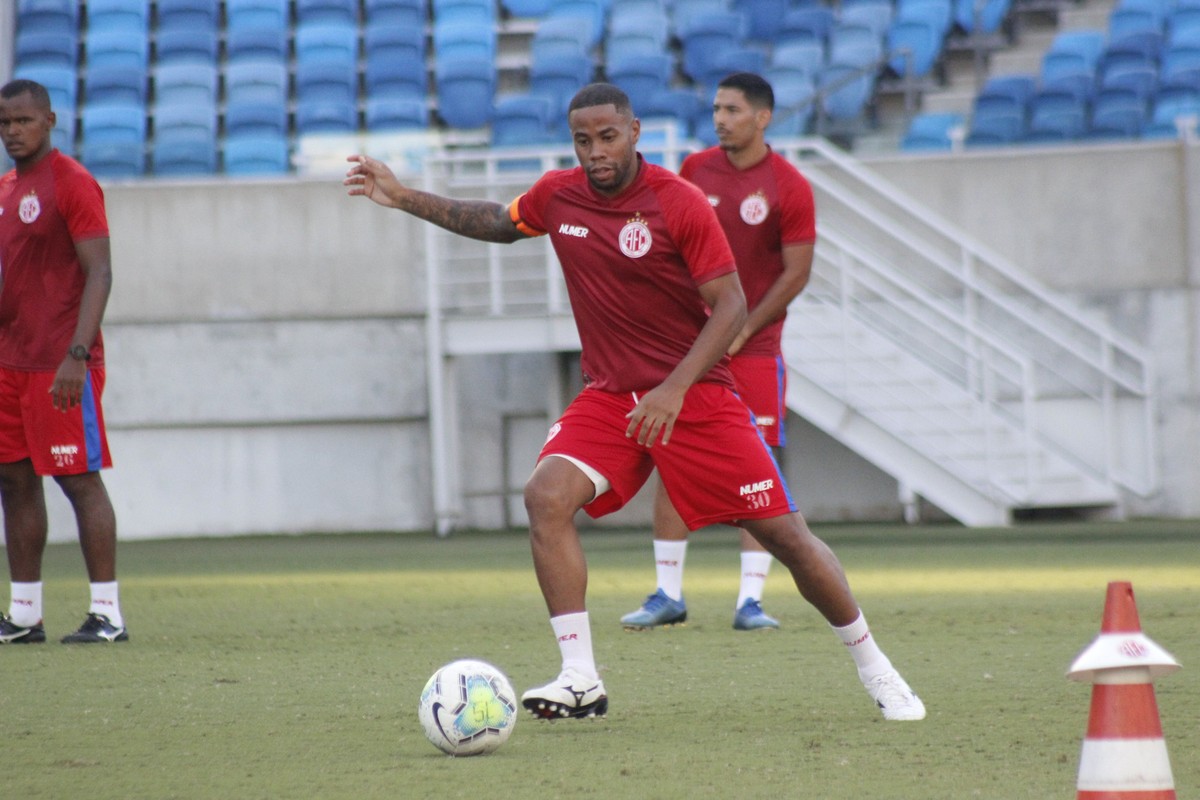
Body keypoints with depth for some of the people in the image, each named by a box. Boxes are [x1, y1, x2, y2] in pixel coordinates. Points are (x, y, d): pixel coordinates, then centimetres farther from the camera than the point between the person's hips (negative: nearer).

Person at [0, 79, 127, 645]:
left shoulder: (72, 184, -9)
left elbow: (98, 273, -14)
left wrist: (76, 354, -22)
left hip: (60, 363, -8)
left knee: (79, 479, -7)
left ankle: (107, 613, -5)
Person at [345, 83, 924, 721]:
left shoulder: (680, 202, -14)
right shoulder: (558, 196, 1)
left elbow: (731, 306, -14)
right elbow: (498, 222, 23)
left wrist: (675, 389, -24)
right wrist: (404, 199, 19)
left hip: (696, 395, -4)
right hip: (609, 397, 4)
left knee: (782, 531, -4)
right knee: (547, 496, -22)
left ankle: (874, 670, 15)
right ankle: (580, 680, -19)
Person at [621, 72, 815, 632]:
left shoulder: (789, 187, -7)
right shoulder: (695, 170, 5)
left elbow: (796, 273, -7)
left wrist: (740, 331, -11)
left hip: (753, 349, -3)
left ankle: (750, 601, -2)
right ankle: (668, 595, 8)